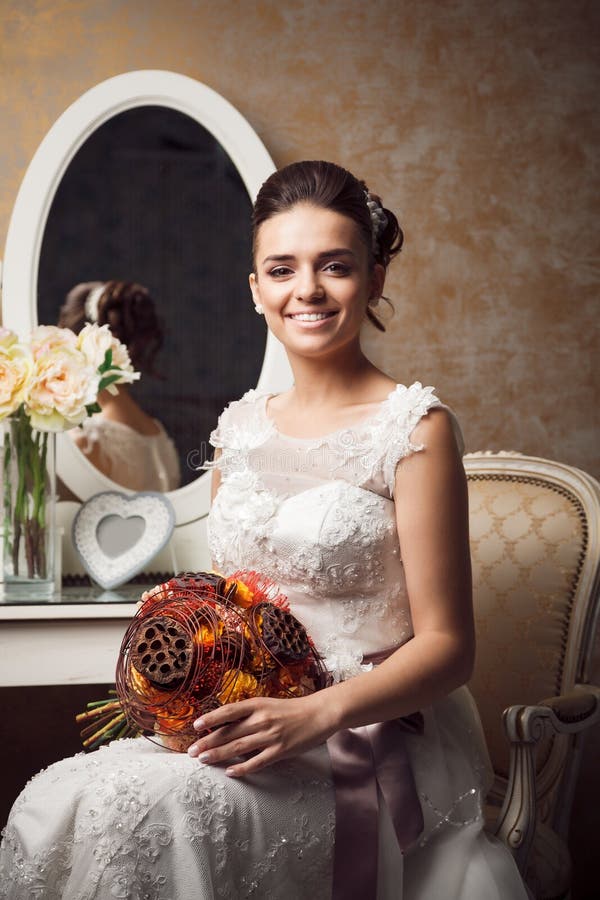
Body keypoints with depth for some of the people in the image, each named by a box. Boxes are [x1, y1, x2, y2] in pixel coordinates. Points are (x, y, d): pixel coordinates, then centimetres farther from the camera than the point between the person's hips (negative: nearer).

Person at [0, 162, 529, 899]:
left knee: (155, 804, -32)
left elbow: (445, 645, -7)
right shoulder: (240, 428, 13)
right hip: (249, 727, 5)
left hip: (373, 737, -5)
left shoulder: (414, 429, -6)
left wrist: (315, 716, -23)